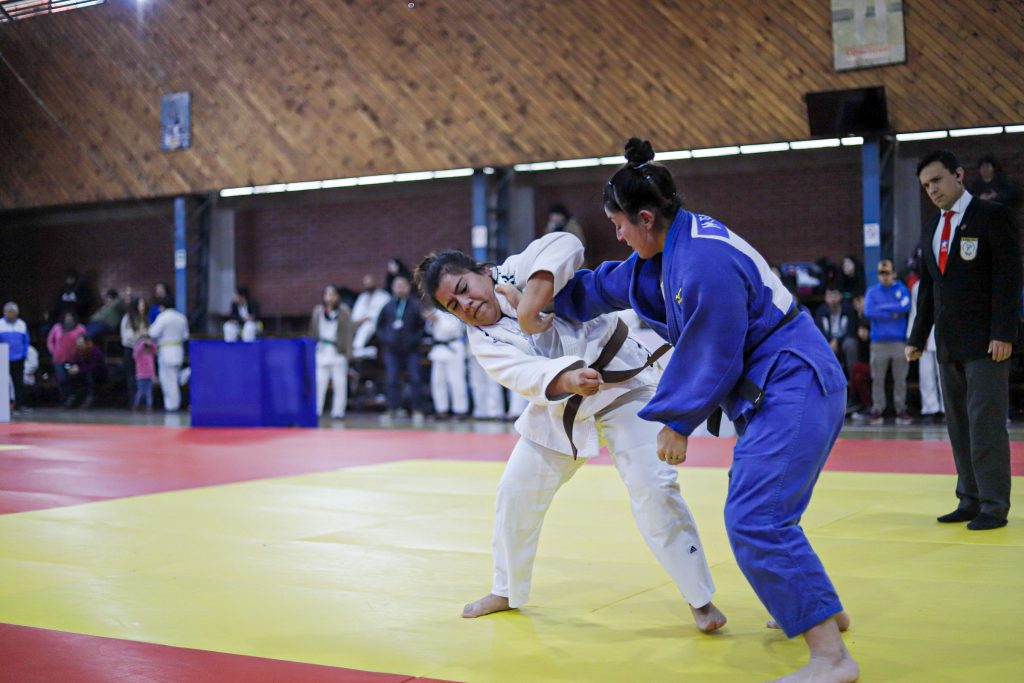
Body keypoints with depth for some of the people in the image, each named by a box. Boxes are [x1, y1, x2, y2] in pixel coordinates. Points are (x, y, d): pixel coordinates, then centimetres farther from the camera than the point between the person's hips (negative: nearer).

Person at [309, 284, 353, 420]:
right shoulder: (318, 311, 10)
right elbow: (313, 332, 15)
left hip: (338, 352, -2)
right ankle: (315, 410, 3)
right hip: (321, 351, 2)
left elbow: (348, 333, -2)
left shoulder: (343, 312, 1)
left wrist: (347, 352, -7)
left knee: (340, 383, 1)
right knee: (319, 382, -1)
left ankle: (338, 411, 7)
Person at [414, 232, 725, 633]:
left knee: (653, 487, -15)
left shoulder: (519, 269, -12)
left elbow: (565, 245, -31)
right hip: (559, 409, 5)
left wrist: (533, 297, -38)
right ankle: (507, 592, 31)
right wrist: (567, 379, -48)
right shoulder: (483, 343, -7)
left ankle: (700, 598, -4)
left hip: (621, 381, -5)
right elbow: (525, 374, -27)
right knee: (516, 494, 9)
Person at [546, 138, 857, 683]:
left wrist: (678, 422, -7)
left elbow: (711, 361, -19)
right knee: (763, 514, 24)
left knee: (754, 521, -18)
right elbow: (609, 285, 22)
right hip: (782, 392, 11)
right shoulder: (675, 244, 7)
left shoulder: (705, 264, -25)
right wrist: (544, 302, 28)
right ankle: (820, 609, 41)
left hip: (794, 391, -11)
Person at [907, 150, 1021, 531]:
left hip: (985, 342, -7)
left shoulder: (992, 217, -4)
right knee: (958, 425, 7)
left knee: (985, 423, -8)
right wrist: (918, 338, 15)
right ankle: (970, 500, 13)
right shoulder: (930, 230, 15)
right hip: (949, 343, 7)